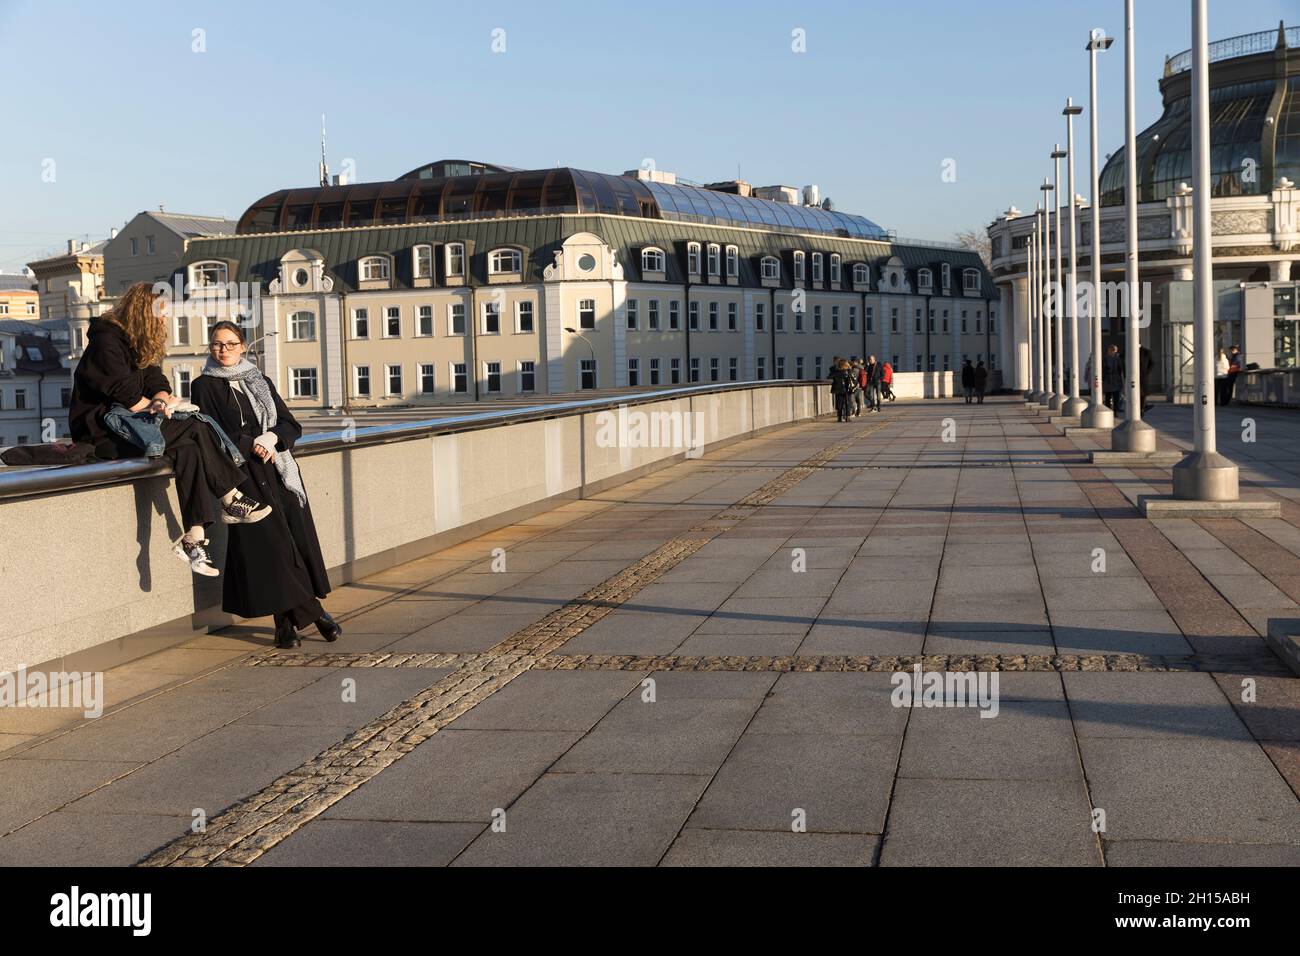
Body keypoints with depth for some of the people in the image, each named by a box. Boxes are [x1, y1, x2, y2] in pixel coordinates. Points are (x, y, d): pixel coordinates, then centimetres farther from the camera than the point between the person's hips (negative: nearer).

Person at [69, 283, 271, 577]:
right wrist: (156, 406, -1)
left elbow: (157, 383, 7)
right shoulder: (107, 341, -13)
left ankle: (194, 540, -25)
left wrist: (162, 401, -16)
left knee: (187, 451, -19)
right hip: (102, 430, -9)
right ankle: (232, 502, -18)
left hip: (130, 421, 9)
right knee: (197, 430, -24)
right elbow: (125, 395, -18)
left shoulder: (142, 345, 15)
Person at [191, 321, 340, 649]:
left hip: (280, 469, 4)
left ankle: (288, 620, 4)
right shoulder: (205, 386, 7)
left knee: (299, 539, -3)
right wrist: (252, 445, -13)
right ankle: (309, 611, -2)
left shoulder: (260, 381, 18)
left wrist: (271, 437, -11)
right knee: (268, 544, -9)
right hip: (245, 474, -4)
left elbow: (291, 424, 10)